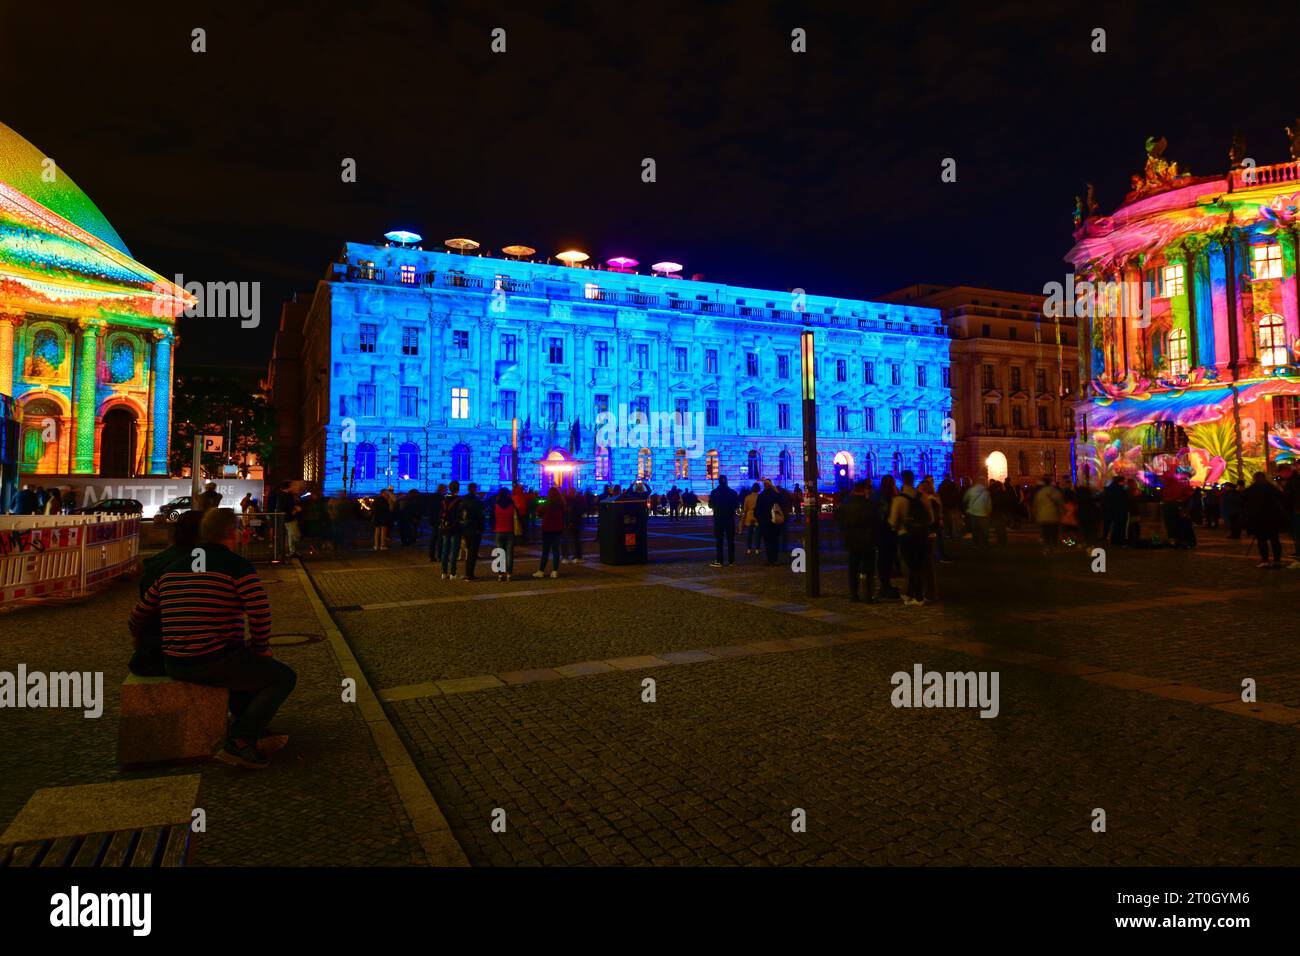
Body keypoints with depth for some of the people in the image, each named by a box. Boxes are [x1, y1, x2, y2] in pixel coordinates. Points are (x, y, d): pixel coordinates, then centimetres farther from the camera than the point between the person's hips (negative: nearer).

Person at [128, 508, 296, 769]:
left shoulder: (171, 568, 13)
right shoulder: (237, 565, -9)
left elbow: (139, 617, 19)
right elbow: (260, 613, -17)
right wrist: (261, 648, 1)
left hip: (175, 667, 8)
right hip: (216, 663, -8)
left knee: (244, 666, 34)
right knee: (284, 676, 9)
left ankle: (256, 735, 28)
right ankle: (238, 742, -1)